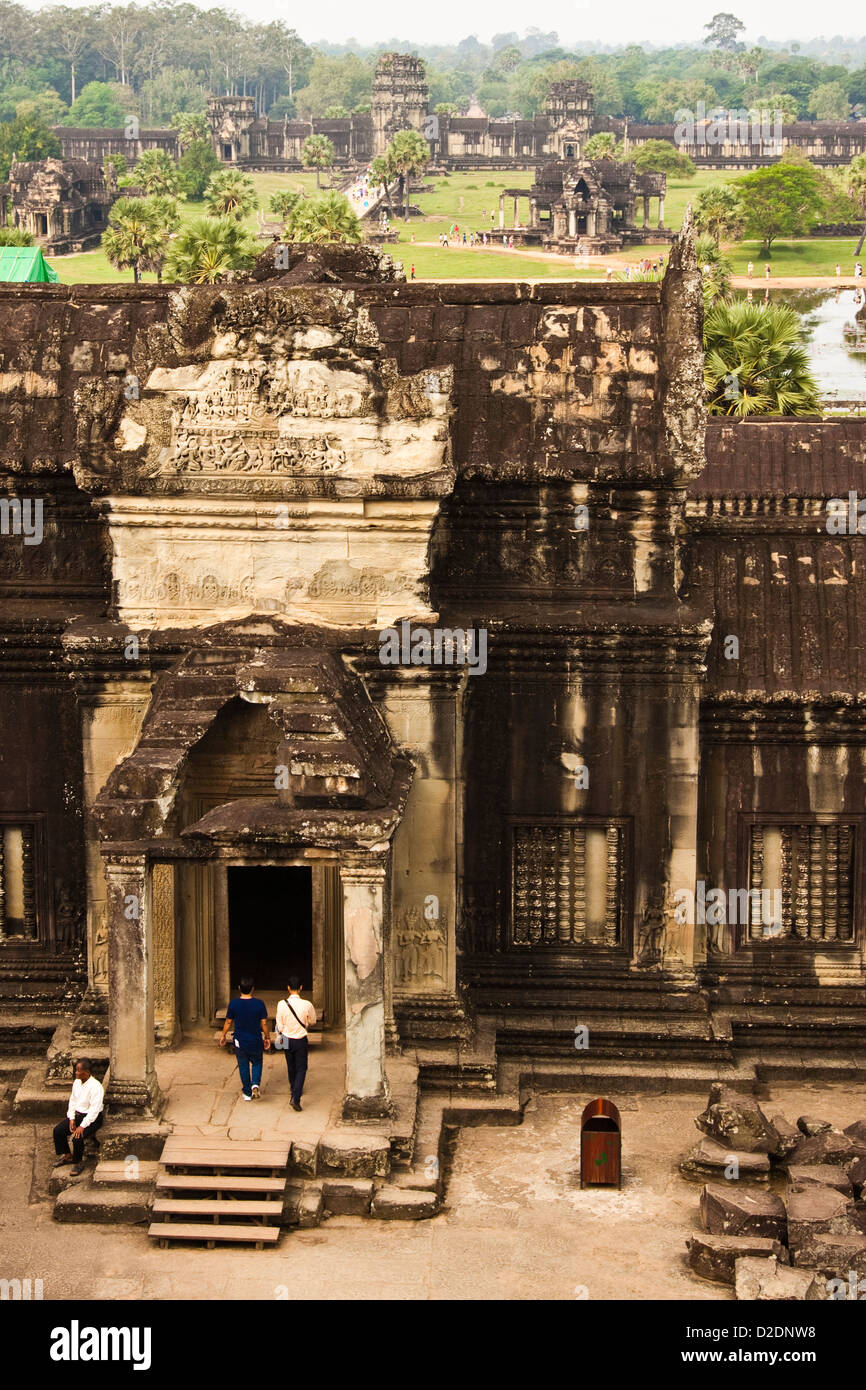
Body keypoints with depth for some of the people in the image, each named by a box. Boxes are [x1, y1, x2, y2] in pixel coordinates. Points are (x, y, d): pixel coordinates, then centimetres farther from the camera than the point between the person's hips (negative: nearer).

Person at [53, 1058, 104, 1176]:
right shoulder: (77, 1083, 1)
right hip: (77, 1115, 8)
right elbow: (72, 1101, 8)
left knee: (77, 1138, -28)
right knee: (57, 1130, -4)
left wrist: (82, 1126, -27)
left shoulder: (95, 1087, -24)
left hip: (92, 1118, -8)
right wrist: (71, 1119, -5)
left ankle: (78, 1163, -3)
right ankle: (66, 1155, 17)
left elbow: (94, 1110, -25)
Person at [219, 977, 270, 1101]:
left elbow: (228, 1022, 0)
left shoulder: (233, 1004, -10)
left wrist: (223, 1035, 15)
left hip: (240, 1041, 0)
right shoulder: (259, 1004, -12)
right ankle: (255, 1084, -4)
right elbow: (264, 1023, -6)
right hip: (256, 1041, 0)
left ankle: (247, 1092, 21)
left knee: (243, 1066, 15)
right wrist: (267, 1037, 8)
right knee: (257, 1063, 20)